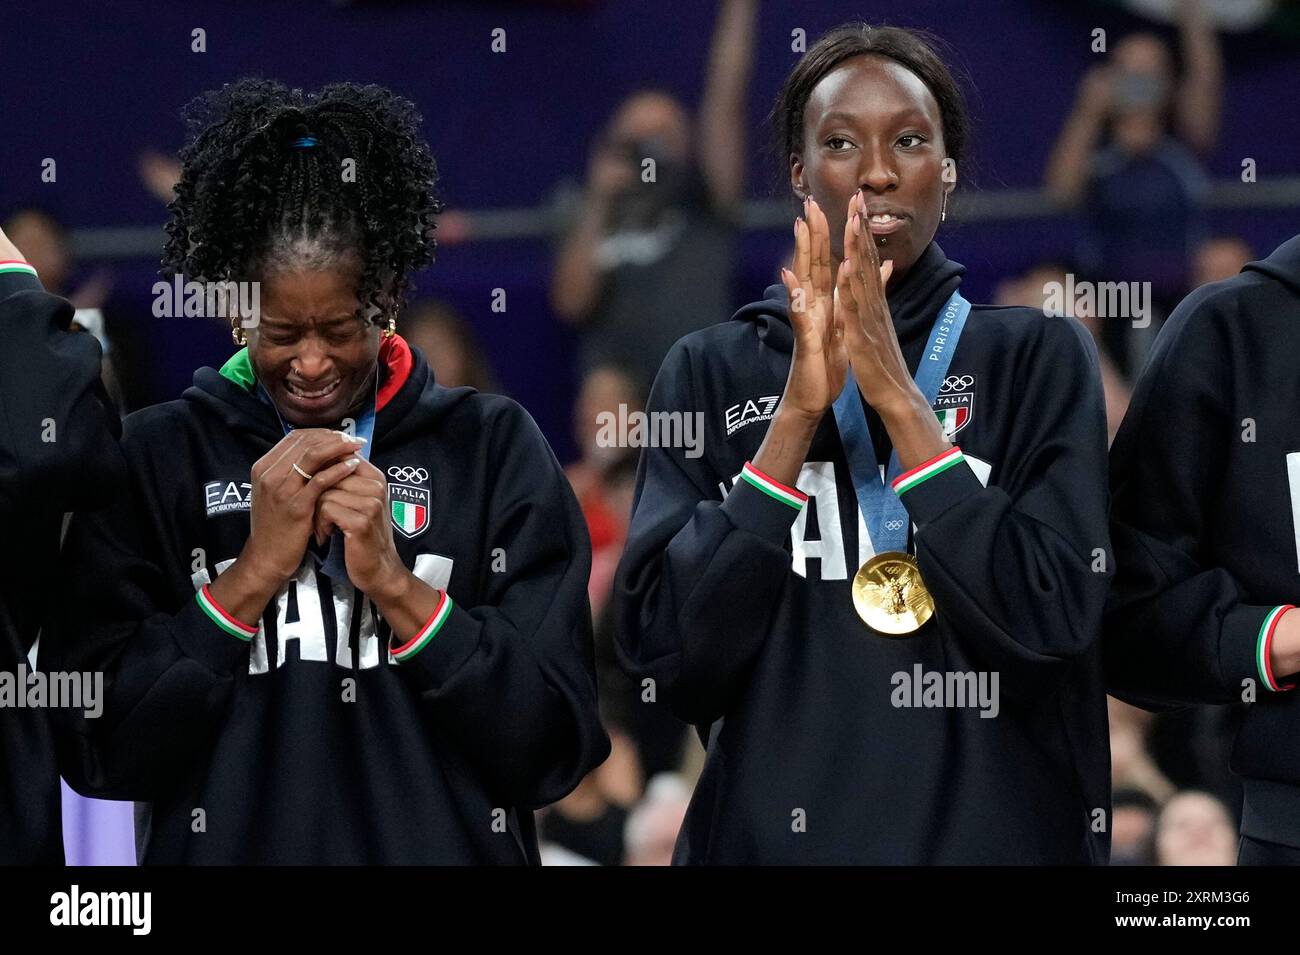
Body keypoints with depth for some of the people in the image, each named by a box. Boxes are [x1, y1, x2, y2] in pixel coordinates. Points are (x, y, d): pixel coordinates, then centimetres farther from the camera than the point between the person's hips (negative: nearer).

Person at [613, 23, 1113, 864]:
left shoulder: (1038, 357, 0)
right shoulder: (712, 373, 3)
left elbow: (1053, 621, -12)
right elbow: (663, 652, -8)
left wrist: (896, 395, -16)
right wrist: (801, 408, -14)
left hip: (993, 829, -1)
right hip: (771, 833, 1)